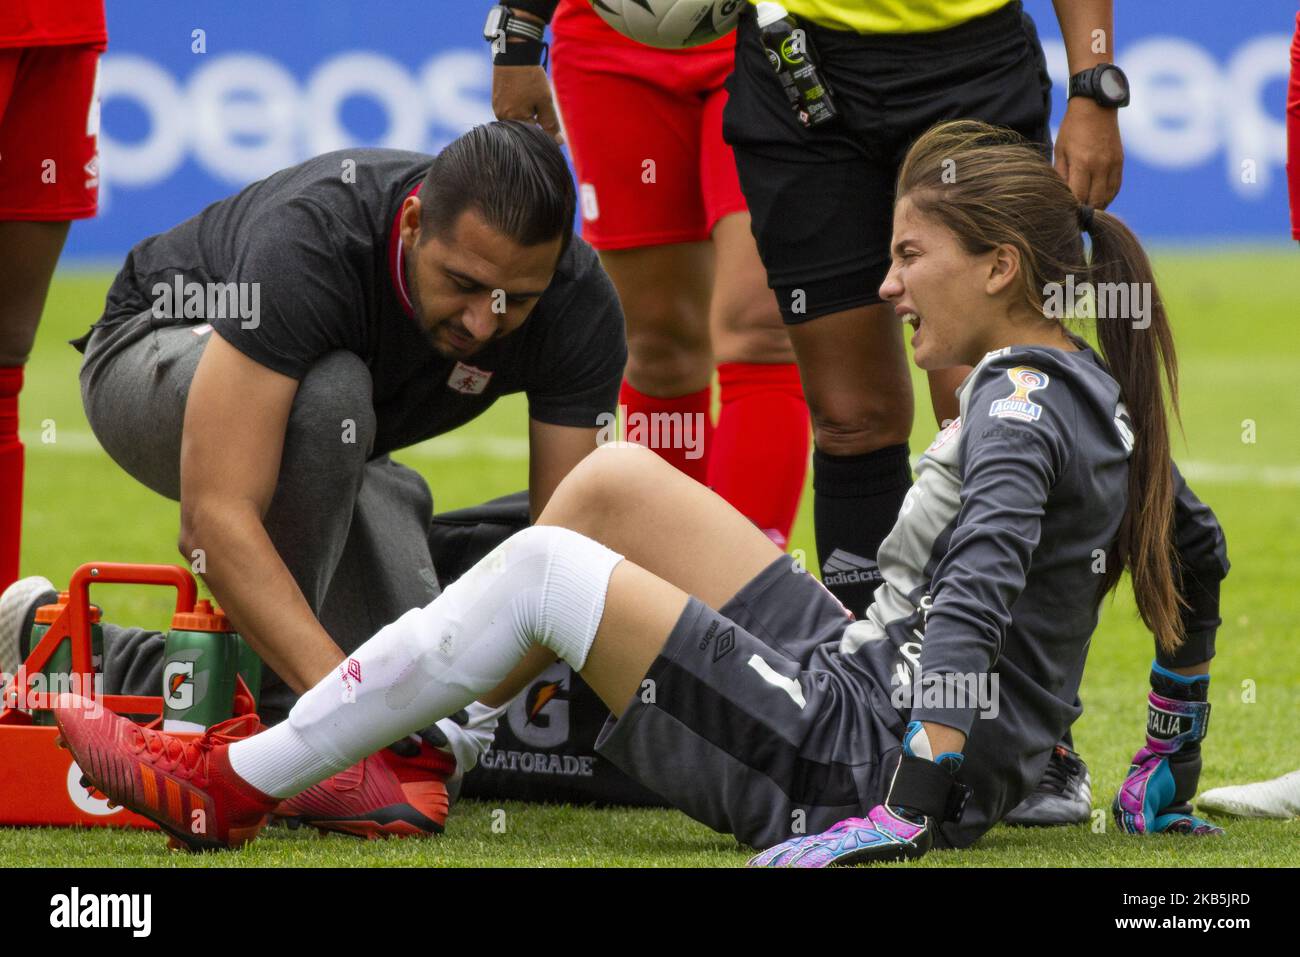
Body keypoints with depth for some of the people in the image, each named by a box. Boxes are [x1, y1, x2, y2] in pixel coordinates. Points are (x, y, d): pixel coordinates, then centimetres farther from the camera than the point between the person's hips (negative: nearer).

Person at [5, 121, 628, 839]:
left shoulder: (581, 307, -27)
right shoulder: (309, 237, -41)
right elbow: (216, 519, -46)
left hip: (337, 454, 5)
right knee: (330, 393, -41)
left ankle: (77, 656, 4)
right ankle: (276, 728, -26)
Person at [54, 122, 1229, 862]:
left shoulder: (1019, 402, -17)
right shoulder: (1086, 388, 12)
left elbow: (973, 600, -30)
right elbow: (1197, 554, 23)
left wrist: (909, 810, -38)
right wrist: (1167, 770, 29)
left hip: (865, 760, -10)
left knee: (541, 568, -13)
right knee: (614, 479, 10)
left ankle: (234, 786, -5)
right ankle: (425, 730, 18)